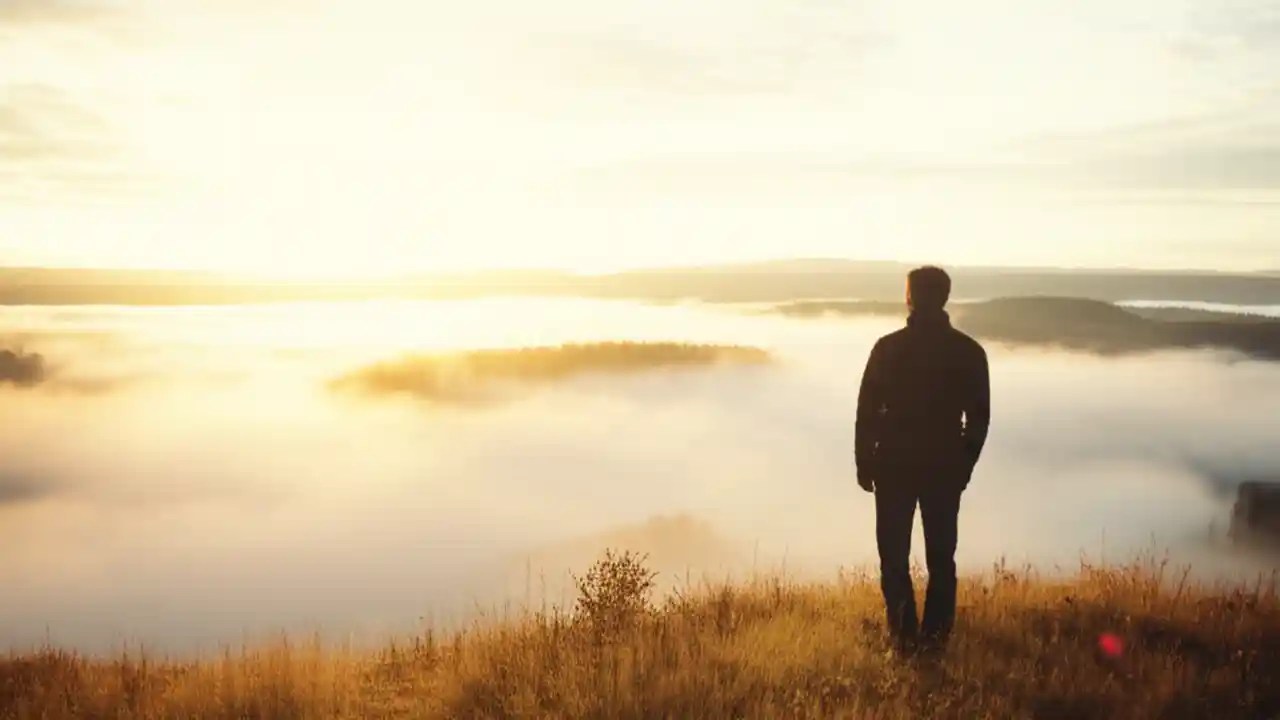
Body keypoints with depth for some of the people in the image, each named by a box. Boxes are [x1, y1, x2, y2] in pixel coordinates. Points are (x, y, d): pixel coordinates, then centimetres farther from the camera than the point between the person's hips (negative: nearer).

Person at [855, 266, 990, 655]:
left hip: (895, 465, -2)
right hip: (946, 467, 2)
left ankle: (904, 636, 2)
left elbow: (867, 410, -6)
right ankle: (935, 637, 10)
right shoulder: (969, 351, 0)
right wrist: (964, 464, 14)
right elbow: (979, 416, 4)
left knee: (894, 556, 5)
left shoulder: (888, 347, -7)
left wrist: (864, 462, 3)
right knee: (941, 557, 10)